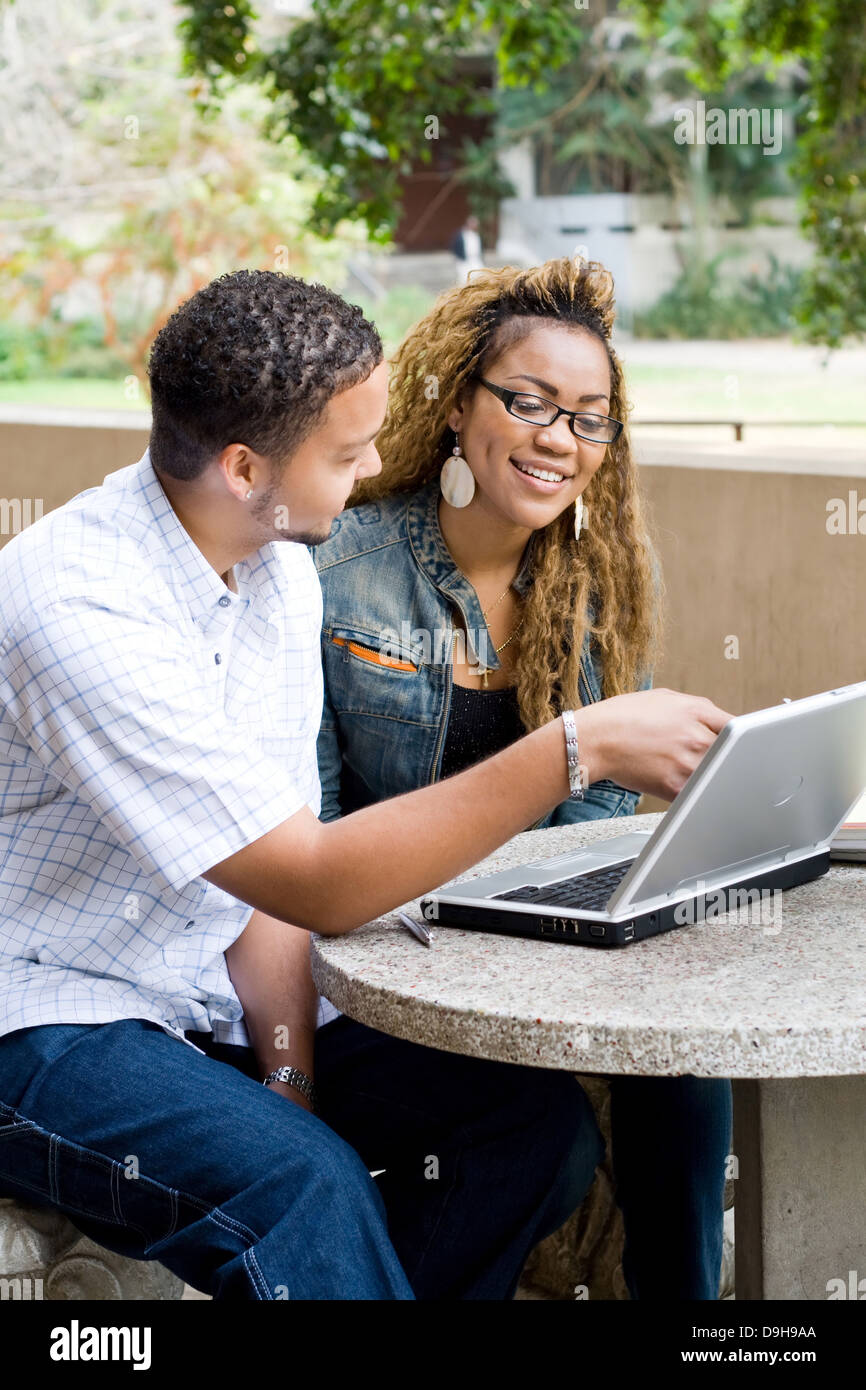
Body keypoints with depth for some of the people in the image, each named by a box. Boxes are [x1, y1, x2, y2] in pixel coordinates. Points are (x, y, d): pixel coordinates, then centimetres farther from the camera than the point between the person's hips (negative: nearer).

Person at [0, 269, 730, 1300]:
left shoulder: (280, 570, 2)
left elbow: (274, 850, 4)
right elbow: (318, 884, -29)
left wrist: (290, 1065, -10)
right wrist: (577, 747, -29)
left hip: (213, 1000, 8)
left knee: (539, 1124, -7)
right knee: (303, 1188, -34)